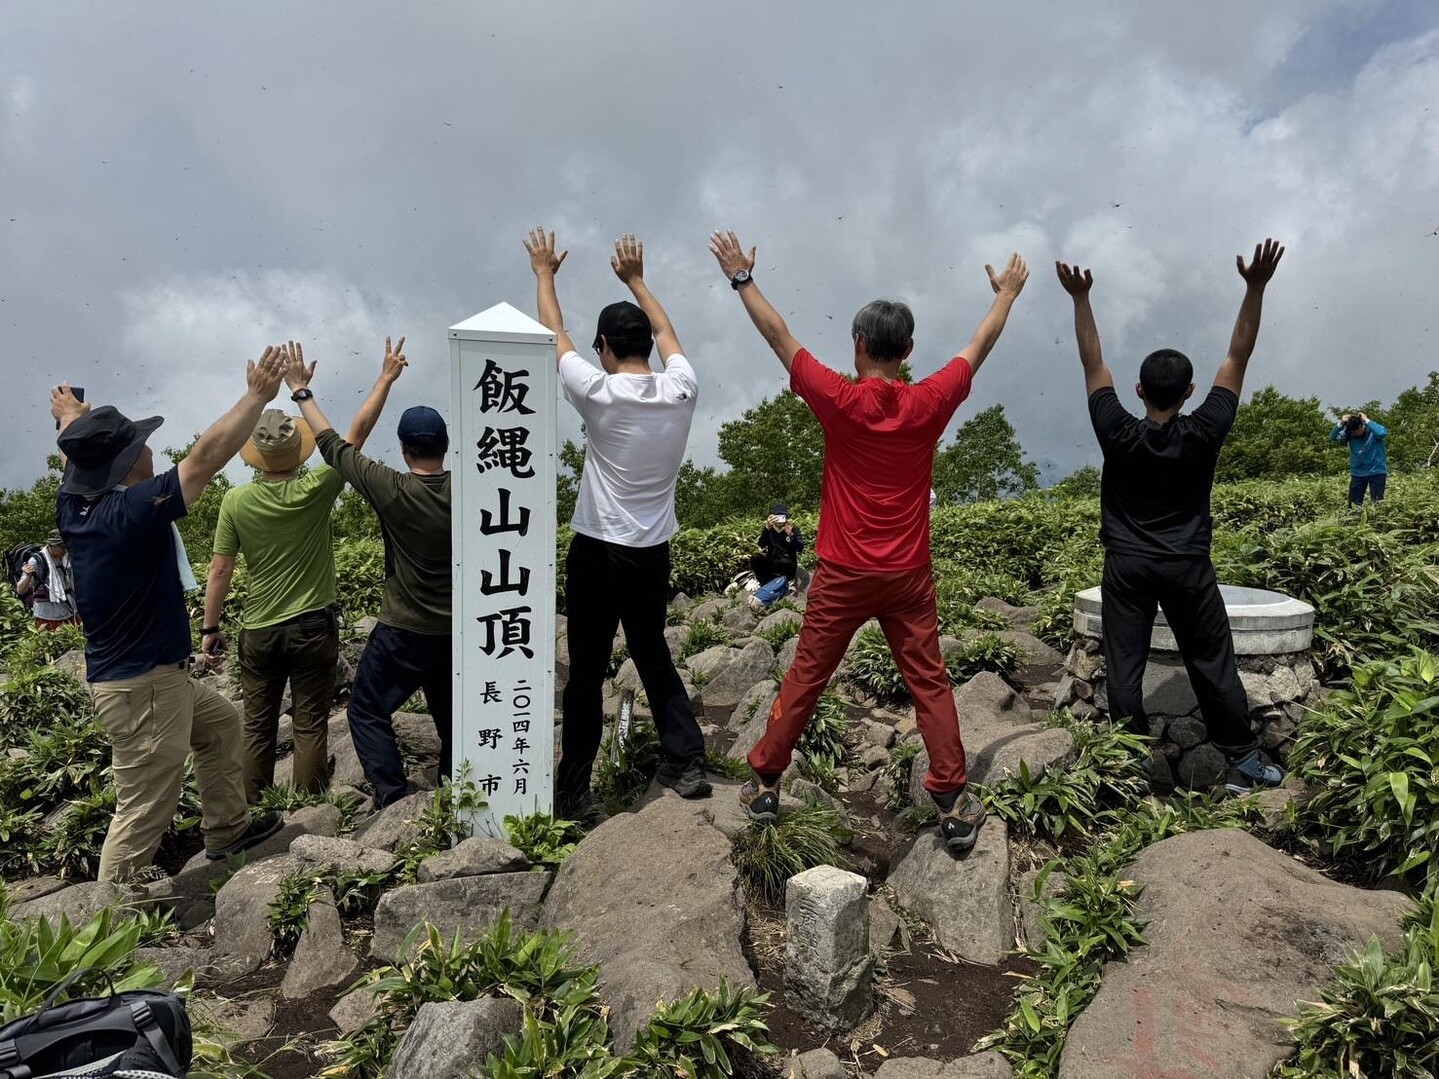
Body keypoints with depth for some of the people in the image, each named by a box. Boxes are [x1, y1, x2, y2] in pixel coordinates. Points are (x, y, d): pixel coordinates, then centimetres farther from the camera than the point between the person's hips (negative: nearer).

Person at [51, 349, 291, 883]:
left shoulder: (73, 505, 1)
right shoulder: (132, 510, -25)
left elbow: (77, 459, 23)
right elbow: (206, 457, -26)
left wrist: (72, 419, 43)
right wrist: (257, 396, -20)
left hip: (152, 676, 10)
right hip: (142, 688, -10)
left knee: (221, 722, 28)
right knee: (144, 813, 0)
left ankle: (227, 827, 39)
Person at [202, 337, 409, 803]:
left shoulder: (236, 501, -8)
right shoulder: (315, 490, -12)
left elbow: (220, 570, -4)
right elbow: (358, 431, -7)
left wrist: (209, 628, 6)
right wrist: (387, 377, 0)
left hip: (259, 632, 2)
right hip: (313, 626, -2)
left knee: (258, 725, 13)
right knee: (311, 724, 7)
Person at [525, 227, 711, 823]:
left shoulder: (600, 393, -13)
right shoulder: (681, 390, -2)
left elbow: (555, 335, 3)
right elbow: (666, 333, 18)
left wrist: (544, 273, 19)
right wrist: (635, 280, 30)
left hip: (599, 551, -4)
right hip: (654, 551, 5)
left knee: (587, 672, 3)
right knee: (653, 655, 20)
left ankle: (573, 790, 11)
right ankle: (687, 762, 22)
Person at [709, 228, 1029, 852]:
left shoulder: (838, 401, -11)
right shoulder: (929, 406, -6)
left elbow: (779, 336, -2)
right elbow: (980, 347, 11)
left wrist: (742, 279, 10)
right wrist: (1007, 293, 27)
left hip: (843, 577, -1)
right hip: (908, 577, 1)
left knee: (804, 679, 11)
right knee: (930, 685, 10)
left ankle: (765, 786, 23)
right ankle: (955, 807, 14)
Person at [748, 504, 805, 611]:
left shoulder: (794, 529, -1)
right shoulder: (768, 529, 2)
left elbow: (800, 548, -14)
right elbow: (761, 545, -14)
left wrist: (791, 535, -32)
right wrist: (767, 529, -30)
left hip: (786, 566, -2)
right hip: (771, 565, 2)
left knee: (782, 579, -37)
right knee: (755, 559, -29)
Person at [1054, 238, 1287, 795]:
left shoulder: (1117, 435, -11)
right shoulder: (1203, 434, -12)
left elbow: (1092, 363, -4)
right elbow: (1238, 357, -7)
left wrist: (1081, 298, 0)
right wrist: (1256, 288, -7)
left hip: (1126, 566, 0)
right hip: (1186, 567, 0)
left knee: (1123, 669, 4)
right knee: (1212, 665, 10)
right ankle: (1245, 762, 20)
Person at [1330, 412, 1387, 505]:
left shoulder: (1373, 430, -13)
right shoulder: (1349, 433, -2)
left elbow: (1383, 433, -35)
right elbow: (1333, 437, -12)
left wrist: (1367, 420, -28)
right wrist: (1340, 423, -25)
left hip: (1377, 472, -4)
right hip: (1357, 473, 4)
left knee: (1377, 503, -1)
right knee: (1354, 503, 5)